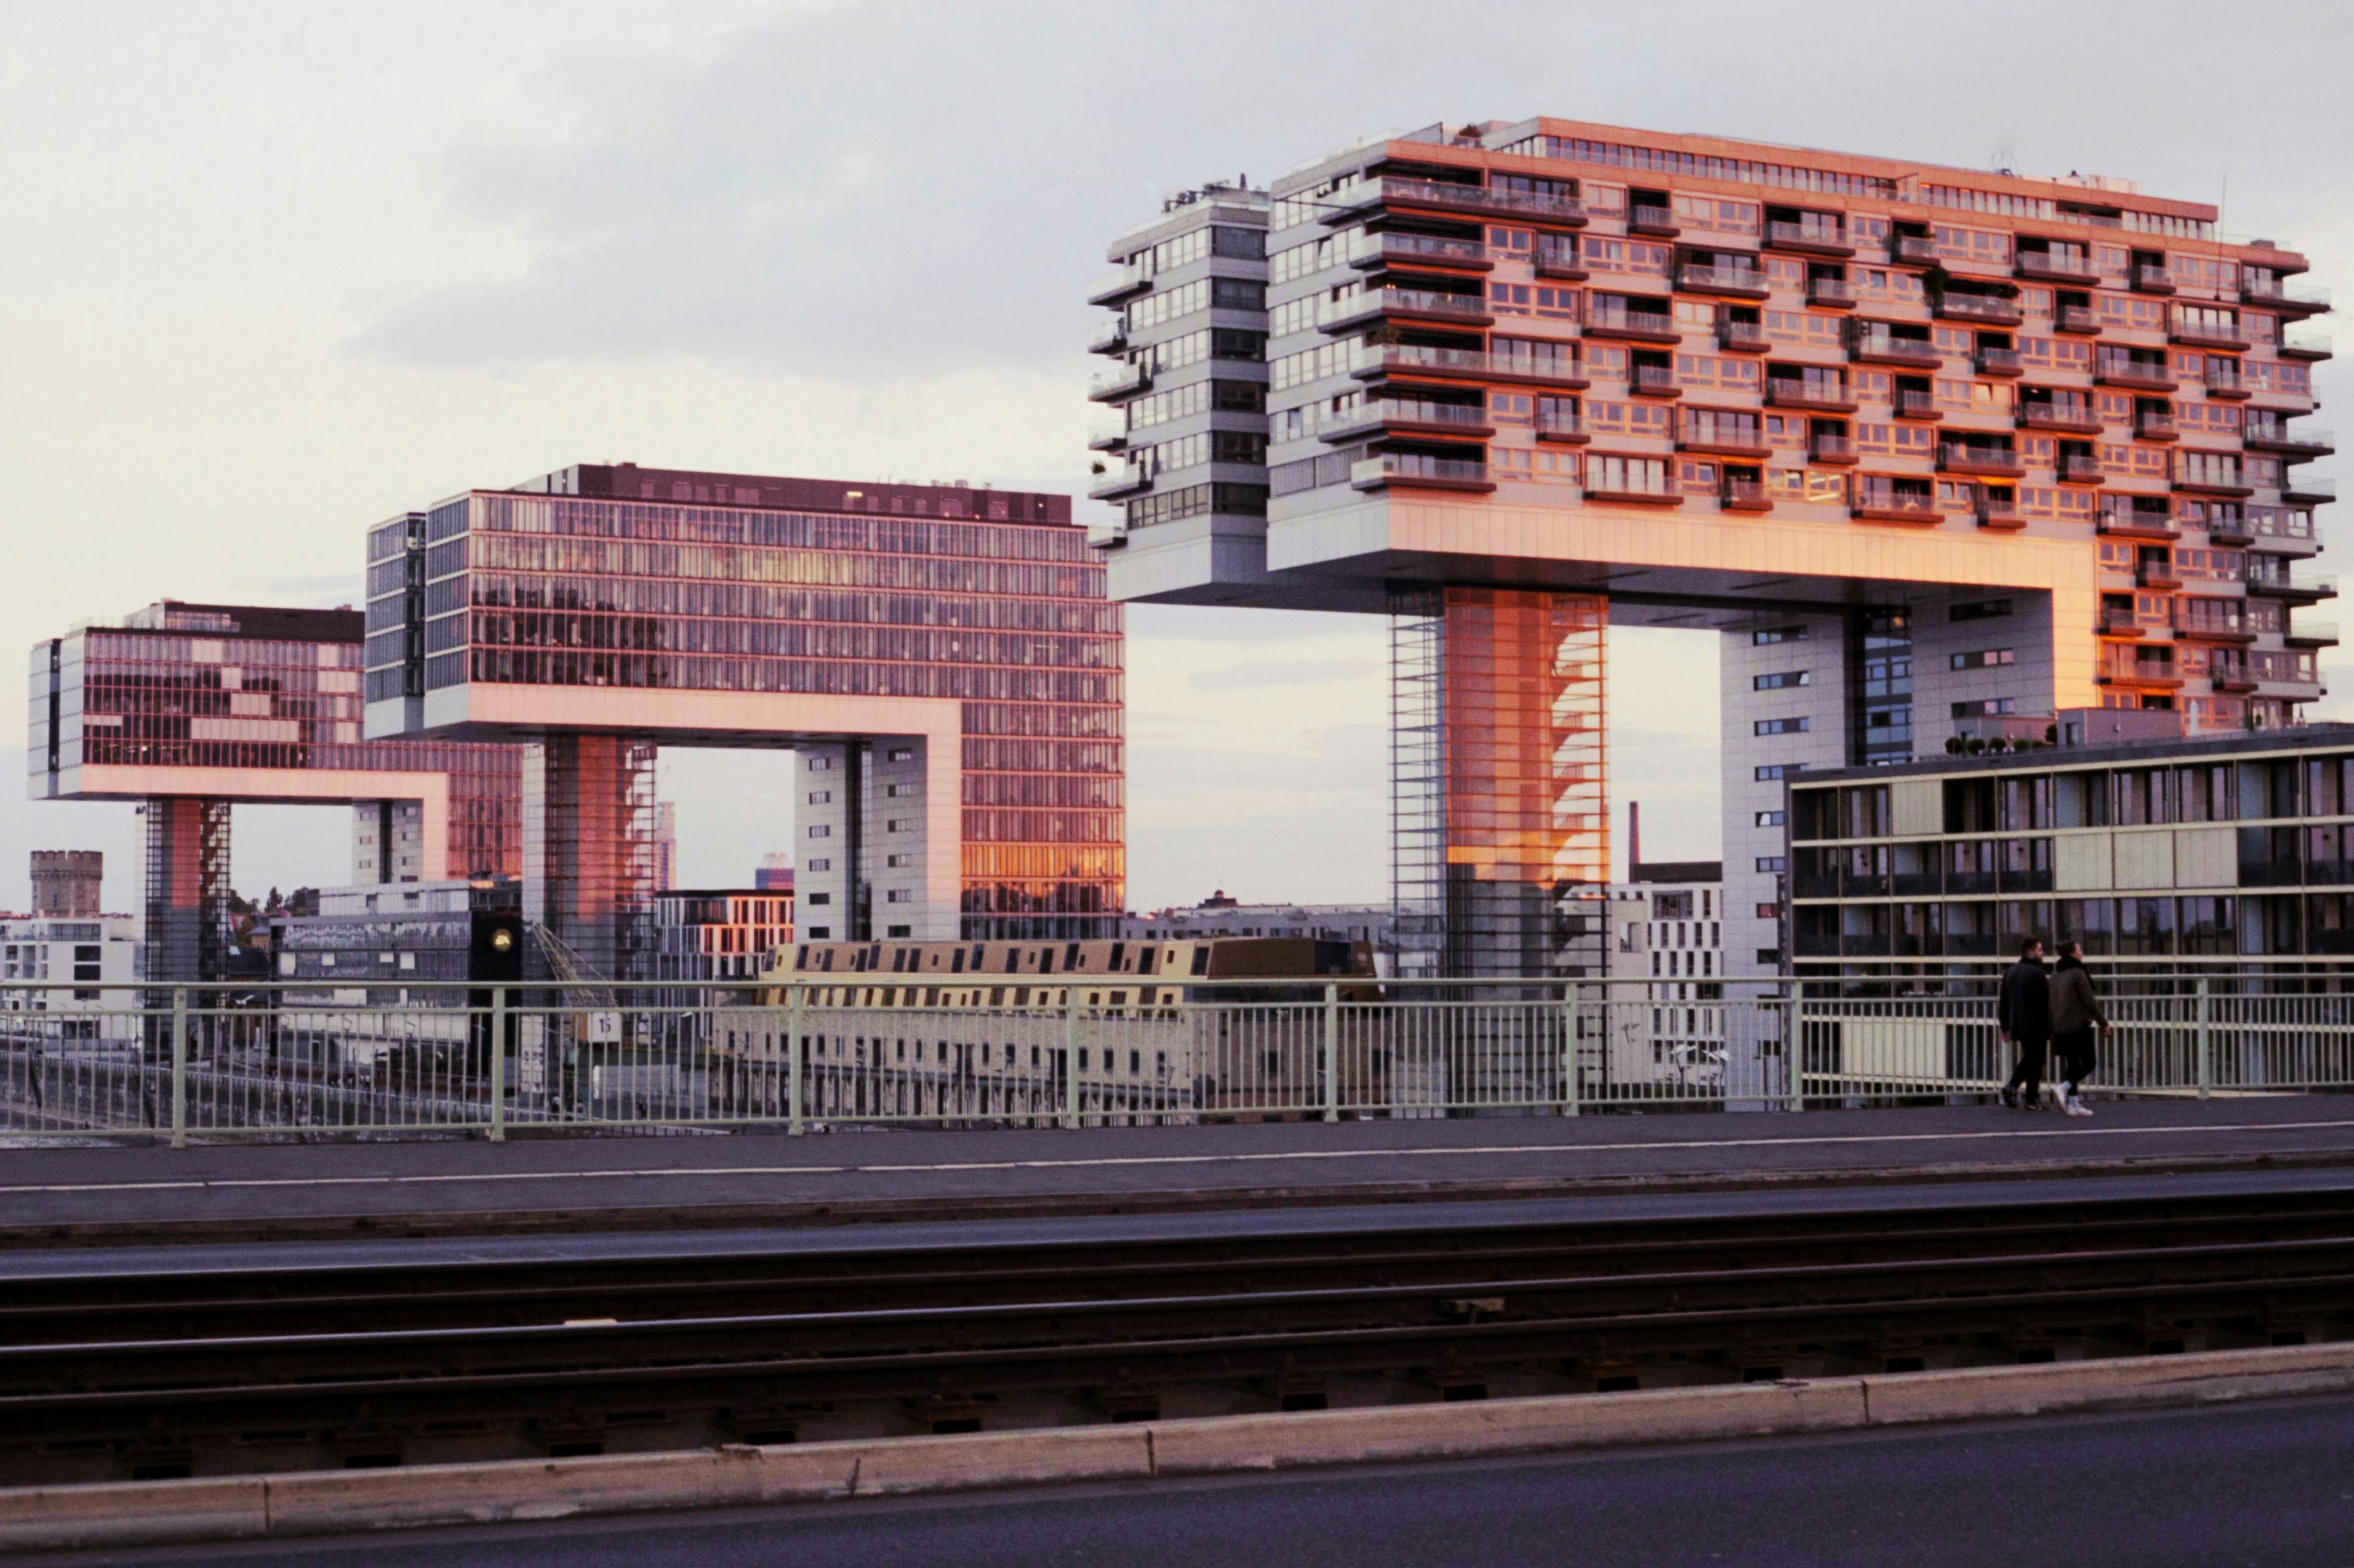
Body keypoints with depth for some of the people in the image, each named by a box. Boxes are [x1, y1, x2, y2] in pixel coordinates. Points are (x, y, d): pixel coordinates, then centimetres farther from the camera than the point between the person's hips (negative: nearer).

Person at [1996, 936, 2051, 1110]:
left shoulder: (2010, 972, 10)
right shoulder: (2037, 973, -14)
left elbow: (2003, 1003, 12)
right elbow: (2045, 1003, -15)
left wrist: (2006, 1028, 17)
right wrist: (2051, 1029, -9)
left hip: (2017, 1026, 7)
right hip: (2036, 1026, -7)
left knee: (2028, 1059, 19)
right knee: (2036, 1063, 2)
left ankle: (2012, 1086, 0)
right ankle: (2031, 1100, 3)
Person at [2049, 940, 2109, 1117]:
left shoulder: (2056, 976, 12)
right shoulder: (2078, 974, -12)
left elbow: (2051, 1004, 15)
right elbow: (2090, 1002, -14)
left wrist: (2052, 1029, 20)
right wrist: (2104, 1023, -6)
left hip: (2061, 1028, 8)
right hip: (2079, 1025, -8)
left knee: (2073, 1064, 10)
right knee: (2089, 1062, 1)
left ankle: (2073, 1104, 6)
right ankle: (2064, 1087, -17)